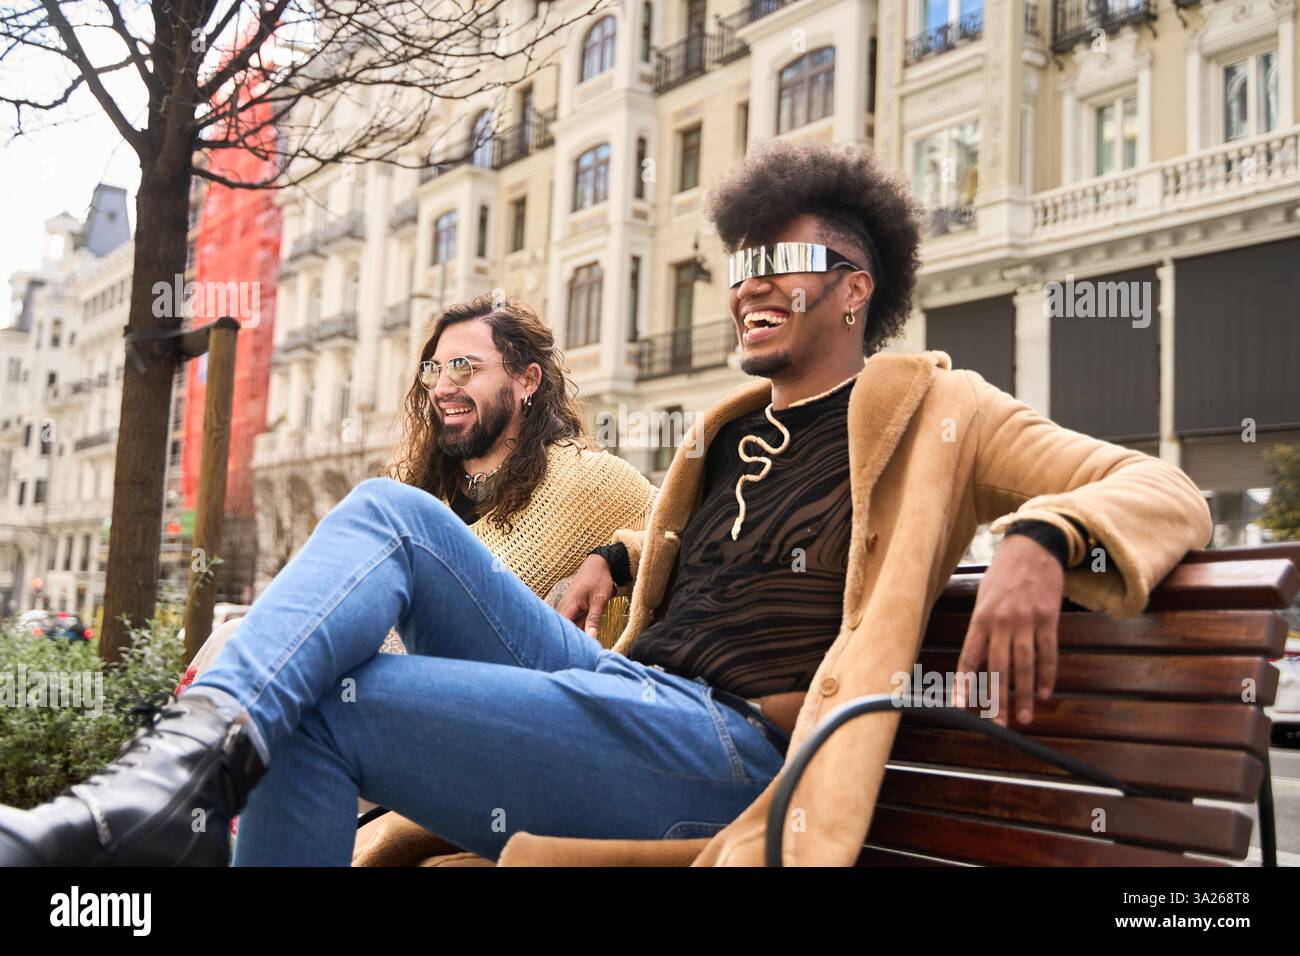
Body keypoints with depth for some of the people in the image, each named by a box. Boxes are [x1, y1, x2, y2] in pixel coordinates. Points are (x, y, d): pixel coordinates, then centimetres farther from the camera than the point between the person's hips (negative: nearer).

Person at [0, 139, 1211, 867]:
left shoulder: (930, 410, 1)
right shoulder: (734, 427, 21)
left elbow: (1162, 490, -5)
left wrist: (1042, 538, -27)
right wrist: (611, 556, 18)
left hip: (728, 748, -7)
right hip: (621, 685, 8)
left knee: (321, 703, -20)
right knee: (388, 512, -9)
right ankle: (201, 741, -24)